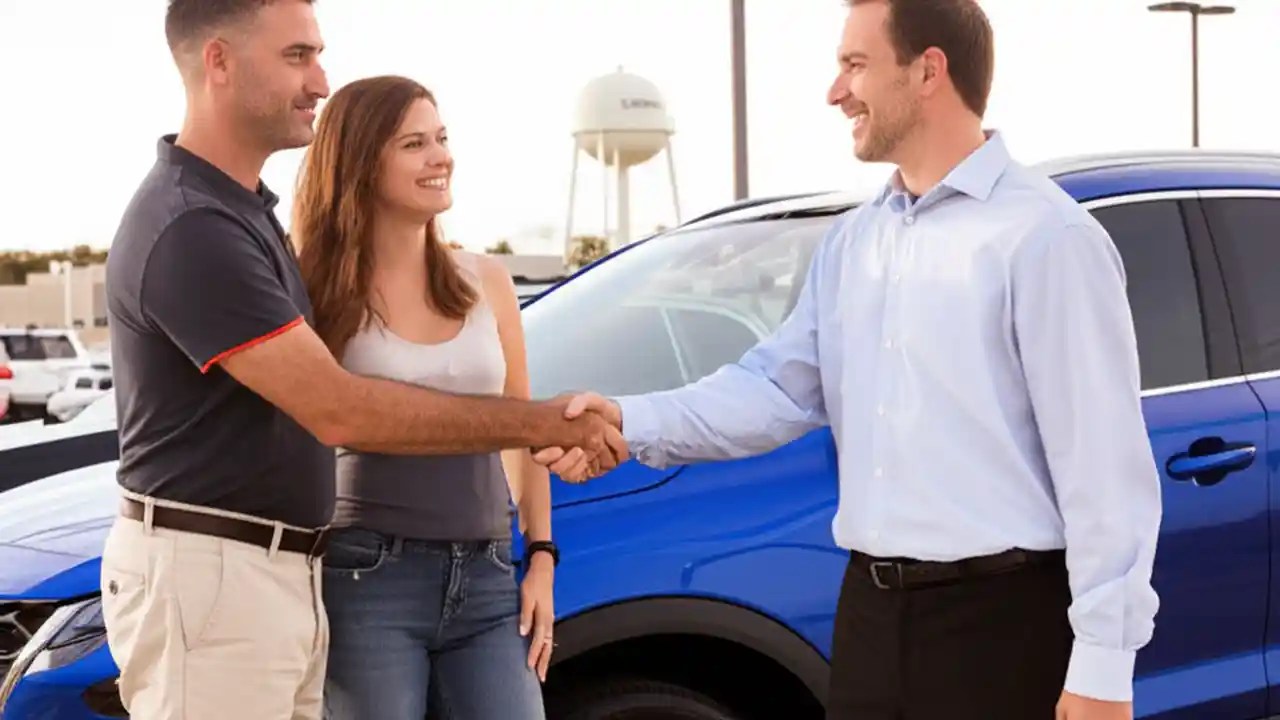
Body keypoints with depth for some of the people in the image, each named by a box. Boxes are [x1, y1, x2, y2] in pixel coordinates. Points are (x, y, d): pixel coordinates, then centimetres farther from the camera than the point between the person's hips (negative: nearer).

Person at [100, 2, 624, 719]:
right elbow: (338, 411, -22)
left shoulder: (246, 208, 13)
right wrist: (536, 423, -17)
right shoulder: (190, 229, -20)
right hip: (206, 576, -9)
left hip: (283, 573, 9)